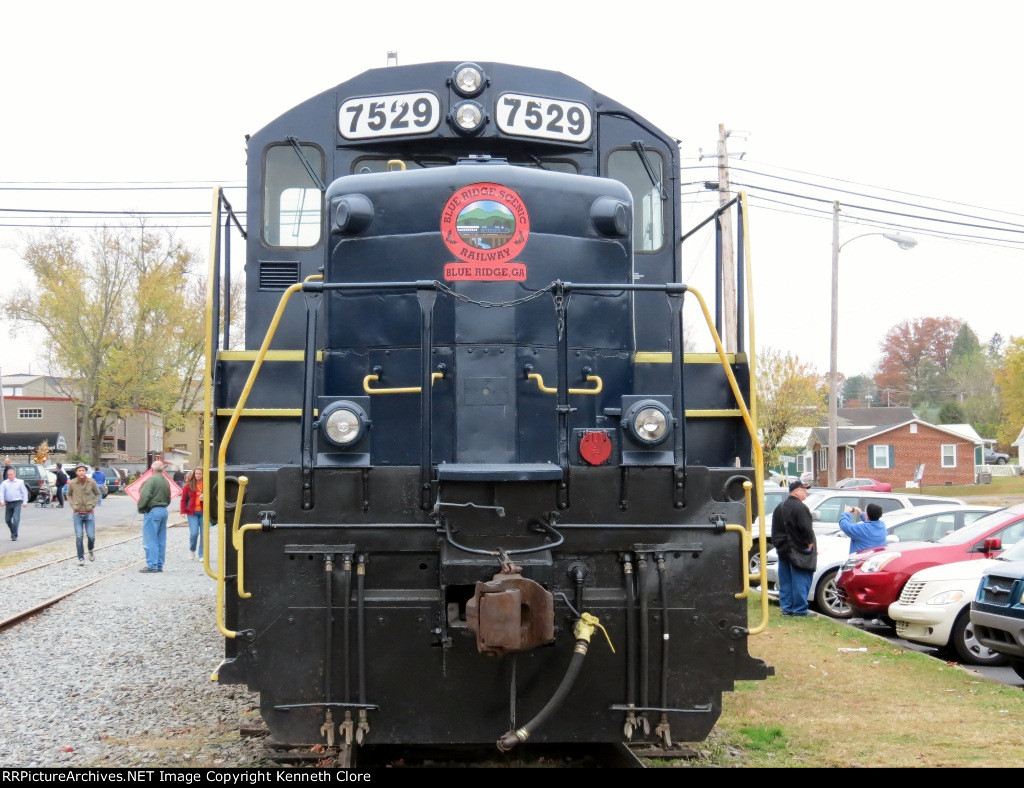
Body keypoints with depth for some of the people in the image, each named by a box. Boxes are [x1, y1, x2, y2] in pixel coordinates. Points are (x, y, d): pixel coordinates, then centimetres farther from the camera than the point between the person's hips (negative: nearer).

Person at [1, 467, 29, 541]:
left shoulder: (20, 482, 4)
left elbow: (24, 492, 5)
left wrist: (25, 502, -2)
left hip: (17, 503, -3)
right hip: (8, 503, 3)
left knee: (16, 519, -14)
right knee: (7, 519, 9)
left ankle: (14, 536, -11)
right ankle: (13, 532, 32)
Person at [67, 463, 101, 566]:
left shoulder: (91, 482, -6)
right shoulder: (72, 483, -6)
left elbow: (97, 494, 10)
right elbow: (69, 495, 13)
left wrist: (93, 504, -1)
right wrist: (72, 505, 0)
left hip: (89, 514, 0)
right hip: (77, 514, 0)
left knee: (91, 536, 0)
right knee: (79, 537, -3)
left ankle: (91, 551, 30)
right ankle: (81, 558, 7)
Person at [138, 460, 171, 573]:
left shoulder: (151, 480, -12)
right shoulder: (166, 482, 12)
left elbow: (144, 496, -19)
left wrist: (140, 508, -5)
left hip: (152, 511, -8)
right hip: (164, 511, 8)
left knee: (150, 540, -4)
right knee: (161, 540, 11)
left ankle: (152, 565, -7)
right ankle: (159, 565, 14)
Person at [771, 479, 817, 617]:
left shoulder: (779, 508, 15)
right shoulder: (800, 507, -14)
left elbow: (775, 529, 17)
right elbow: (806, 528, -21)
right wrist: (809, 543, -8)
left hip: (783, 549, 8)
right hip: (799, 549, -8)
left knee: (785, 581, 10)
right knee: (801, 580, -4)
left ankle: (786, 608, 12)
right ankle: (800, 609, -4)